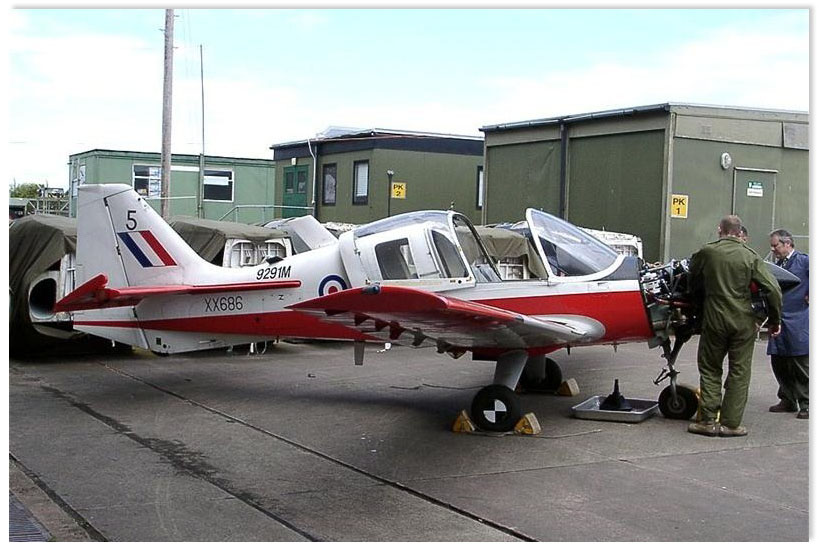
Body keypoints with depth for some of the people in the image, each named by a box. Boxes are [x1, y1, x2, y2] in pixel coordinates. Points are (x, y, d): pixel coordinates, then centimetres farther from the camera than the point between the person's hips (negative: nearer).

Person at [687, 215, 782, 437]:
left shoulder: (705, 253, -4)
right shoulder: (750, 257, -5)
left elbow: (692, 286, 11)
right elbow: (773, 290, -8)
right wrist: (774, 320, 4)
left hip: (714, 320, 0)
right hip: (743, 322, 0)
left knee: (710, 369, 12)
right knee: (739, 373, 9)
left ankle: (708, 420, 10)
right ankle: (731, 423, 10)